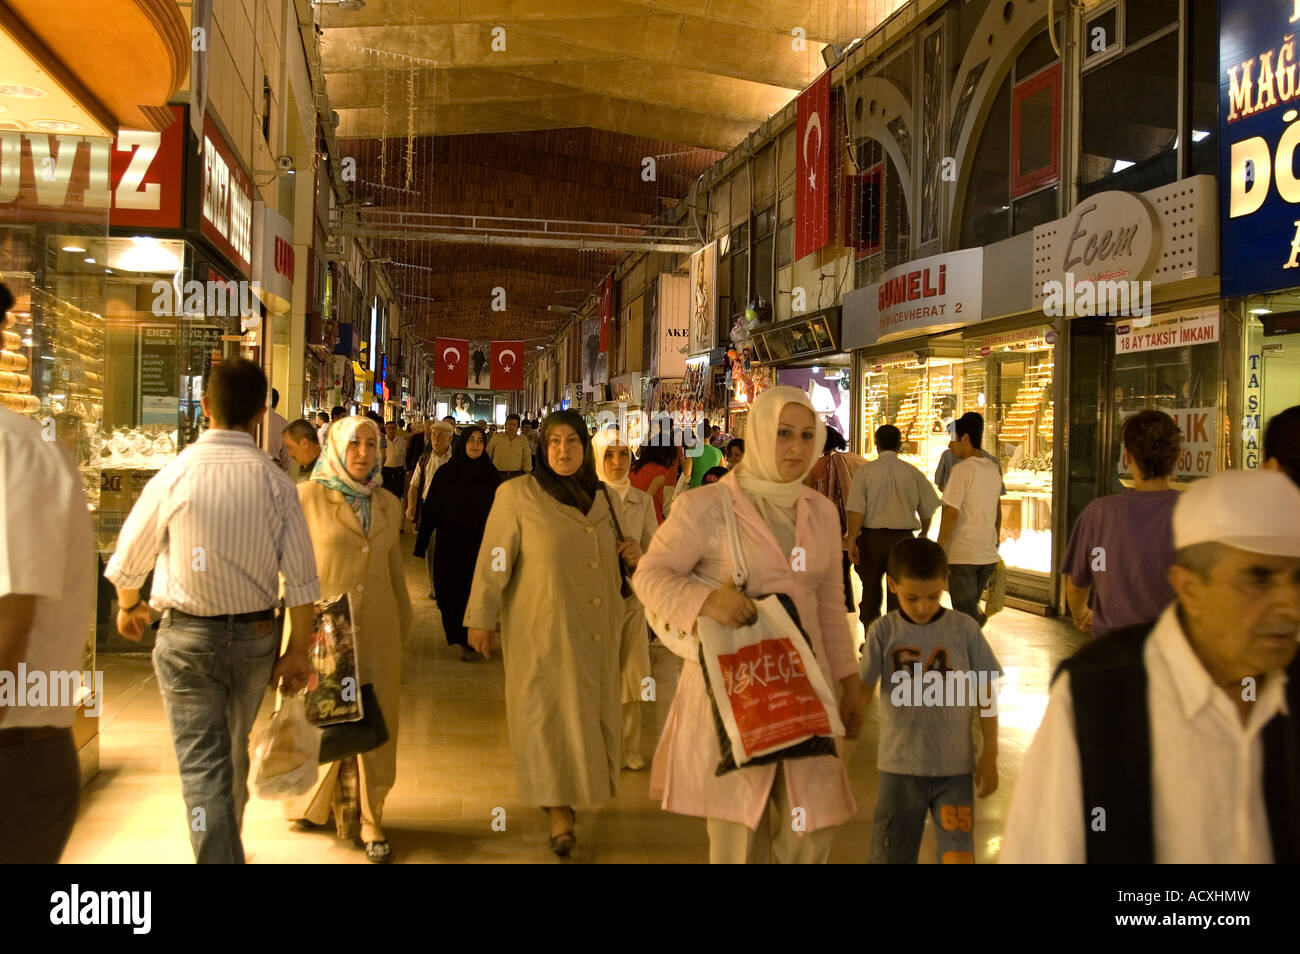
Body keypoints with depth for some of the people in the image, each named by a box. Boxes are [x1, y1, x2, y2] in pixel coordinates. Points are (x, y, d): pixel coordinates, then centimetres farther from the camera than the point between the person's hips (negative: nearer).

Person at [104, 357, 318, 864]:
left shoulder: (173, 475, -11)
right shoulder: (275, 481, -10)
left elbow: (128, 560, 2)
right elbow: (300, 576, -9)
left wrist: (129, 607, 23)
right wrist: (298, 649, 3)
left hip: (186, 636, -2)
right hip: (255, 636, 3)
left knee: (202, 764, 2)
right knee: (234, 752, 23)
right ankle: (227, 843, 44)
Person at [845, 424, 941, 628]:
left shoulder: (864, 471, -5)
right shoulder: (913, 473, 0)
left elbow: (856, 510, -12)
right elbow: (927, 510, 8)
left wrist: (852, 541, -10)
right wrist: (923, 535, 25)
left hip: (871, 537, -1)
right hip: (903, 536, 1)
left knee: (870, 589, 13)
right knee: (899, 593, 7)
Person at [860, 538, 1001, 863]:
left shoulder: (965, 629, -4)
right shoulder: (883, 631, -5)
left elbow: (985, 693, 3)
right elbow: (861, 690, -4)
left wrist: (990, 755, 3)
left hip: (955, 766, 0)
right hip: (899, 766, 1)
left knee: (958, 854, -2)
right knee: (892, 855, 11)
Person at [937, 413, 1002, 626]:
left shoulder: (962, 470, -13)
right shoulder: (993, 469, 10)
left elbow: (951, 513, -17)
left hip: (962, 554, -7)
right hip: (988, 555, 7)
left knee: (965, 615, -1)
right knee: (971, 608, 19)